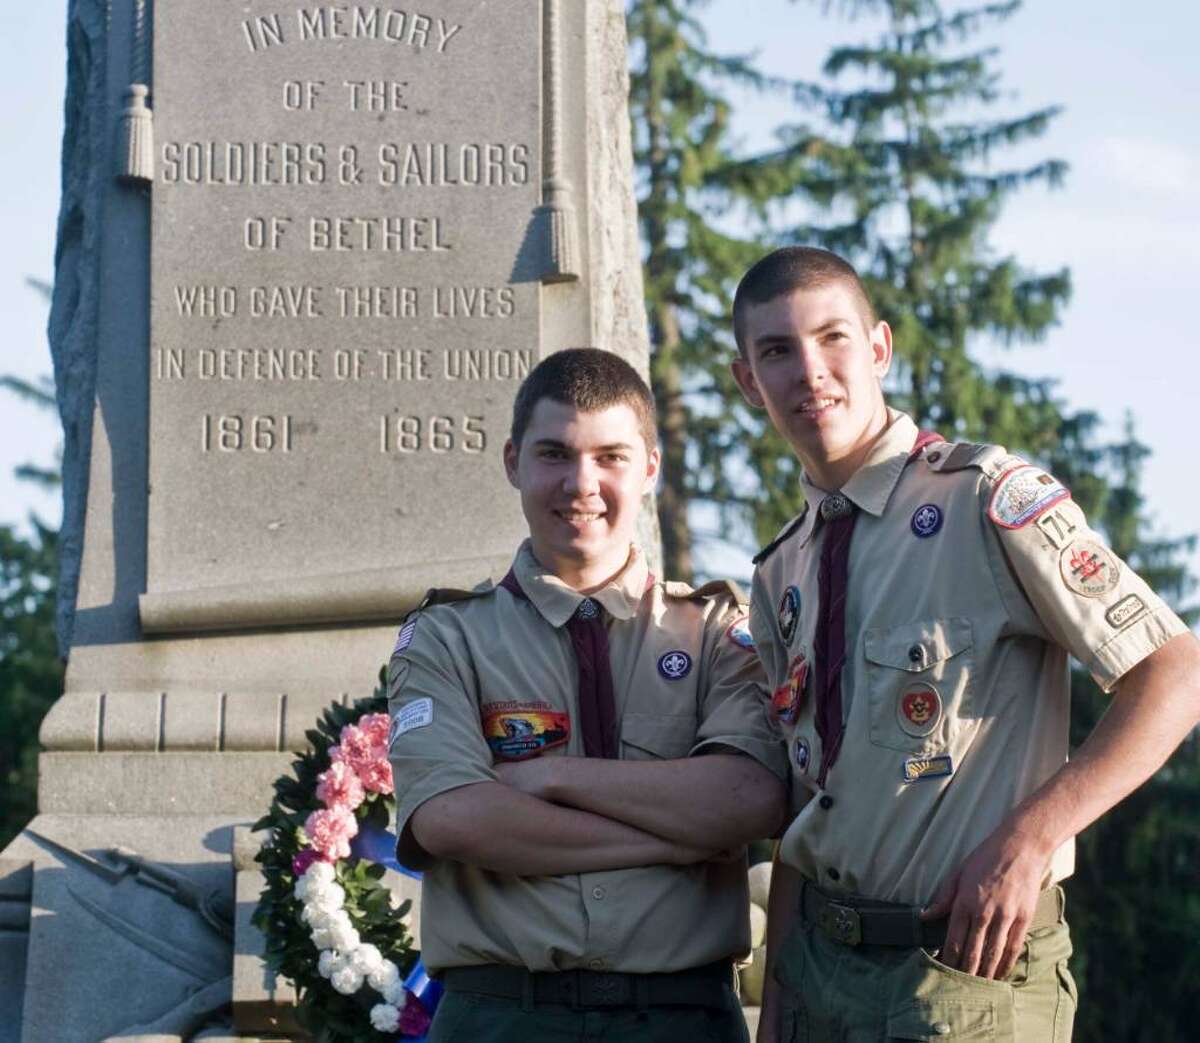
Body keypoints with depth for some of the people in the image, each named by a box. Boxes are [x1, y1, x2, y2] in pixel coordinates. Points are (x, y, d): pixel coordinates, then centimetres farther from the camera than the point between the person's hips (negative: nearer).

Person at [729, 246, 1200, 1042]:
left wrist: (1027, 842, -19)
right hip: (821, 961, 6)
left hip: (966, 964, -6)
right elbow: (803, 801, 12)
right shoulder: (782, 578, 9)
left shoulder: (991, 501, -11)